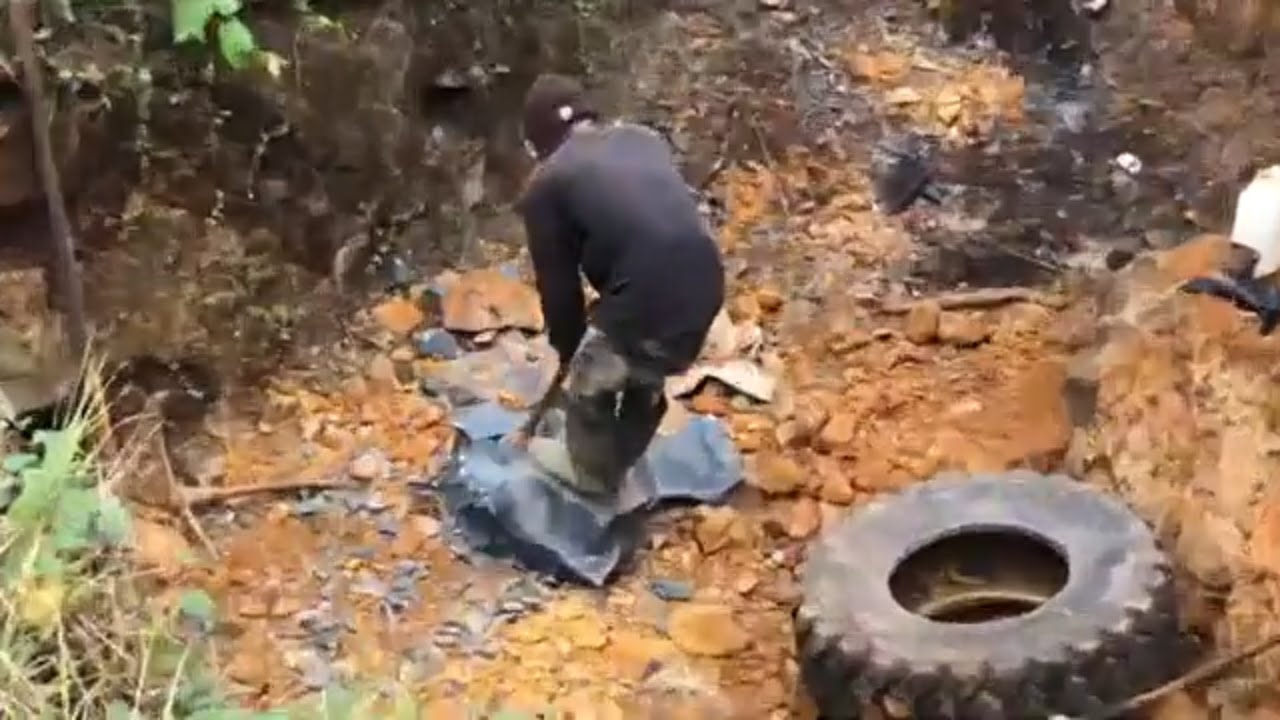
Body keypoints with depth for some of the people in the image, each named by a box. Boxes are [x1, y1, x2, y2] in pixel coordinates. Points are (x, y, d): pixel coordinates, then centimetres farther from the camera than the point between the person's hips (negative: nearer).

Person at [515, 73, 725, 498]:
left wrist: (569, 351, 25)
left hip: (647, 301, -6)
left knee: (589, 385, 22)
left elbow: (558, 284, 8)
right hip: (705, 286, 7)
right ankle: (617, 464, 52)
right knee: (646, 379, 31)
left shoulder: (547, 184, 3)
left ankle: (591, 472, 45)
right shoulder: (644, 139, 20)